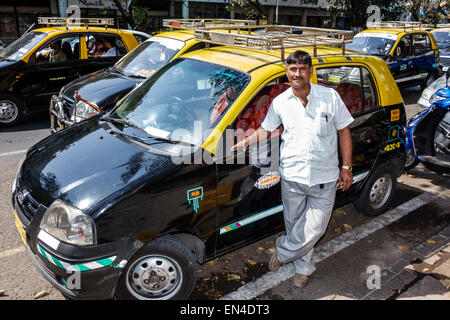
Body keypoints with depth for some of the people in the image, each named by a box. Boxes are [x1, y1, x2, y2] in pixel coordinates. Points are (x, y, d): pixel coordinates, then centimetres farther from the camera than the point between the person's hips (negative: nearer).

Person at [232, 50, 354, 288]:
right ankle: (303, 267, 38)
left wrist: (346, 167, 1)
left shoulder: (330, 96, -3)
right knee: (294, 225, 14)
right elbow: (267, 128, 14)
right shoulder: (280, 102, 2)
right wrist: (247, 141, -3)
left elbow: (343, 131, 3)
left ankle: (282, 251, 26)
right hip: (291, 176, 2)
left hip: (324, 178, -1)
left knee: (314, 229, -1)